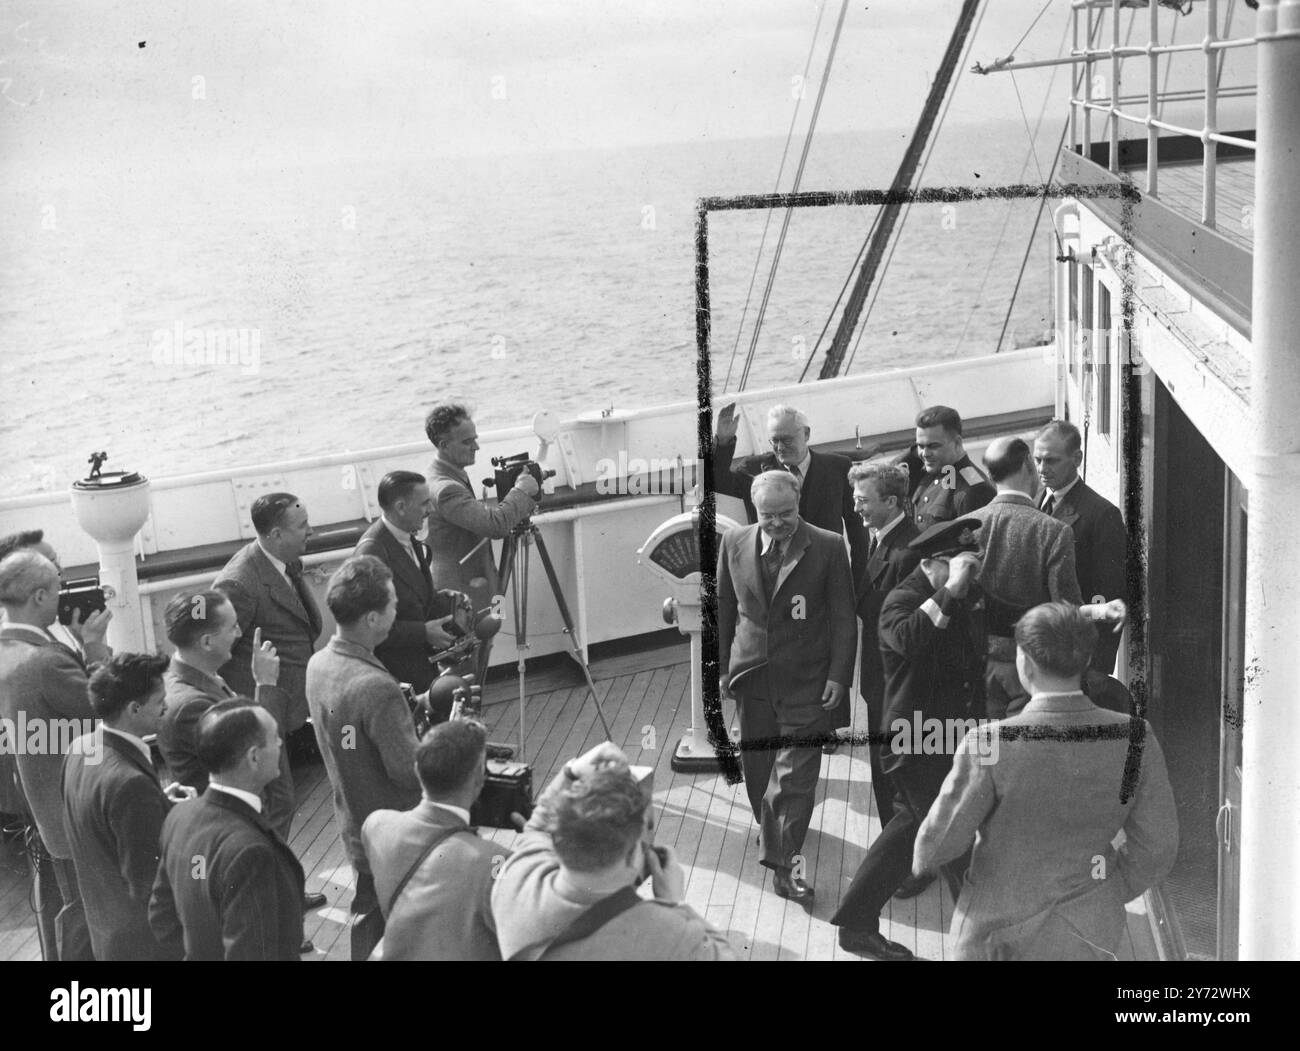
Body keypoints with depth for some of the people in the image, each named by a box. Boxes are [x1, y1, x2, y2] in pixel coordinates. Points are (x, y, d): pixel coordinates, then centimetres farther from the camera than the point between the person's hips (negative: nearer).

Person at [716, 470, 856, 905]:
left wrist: (839, 674, -7)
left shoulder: (828, 547, -6)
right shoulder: (734, 544, 2)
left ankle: (784, 865, -1)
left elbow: (843, 617, -3)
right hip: (750, 676, 3)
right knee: (756, 770, 13)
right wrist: (721, 667, 9)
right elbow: (723, 609, 10)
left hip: (805, 682, -3)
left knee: (795, 777, -6)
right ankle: (773, 841, 32)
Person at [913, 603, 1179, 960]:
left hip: (1001, 934, -2)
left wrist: (922, 861, 10)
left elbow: (941, 840, -13)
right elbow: (1156, 849, -5)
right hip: (1090, 936, 2)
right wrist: (1107, 893, 13)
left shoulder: (990, 745, -24)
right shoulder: (1135, 739, -15)